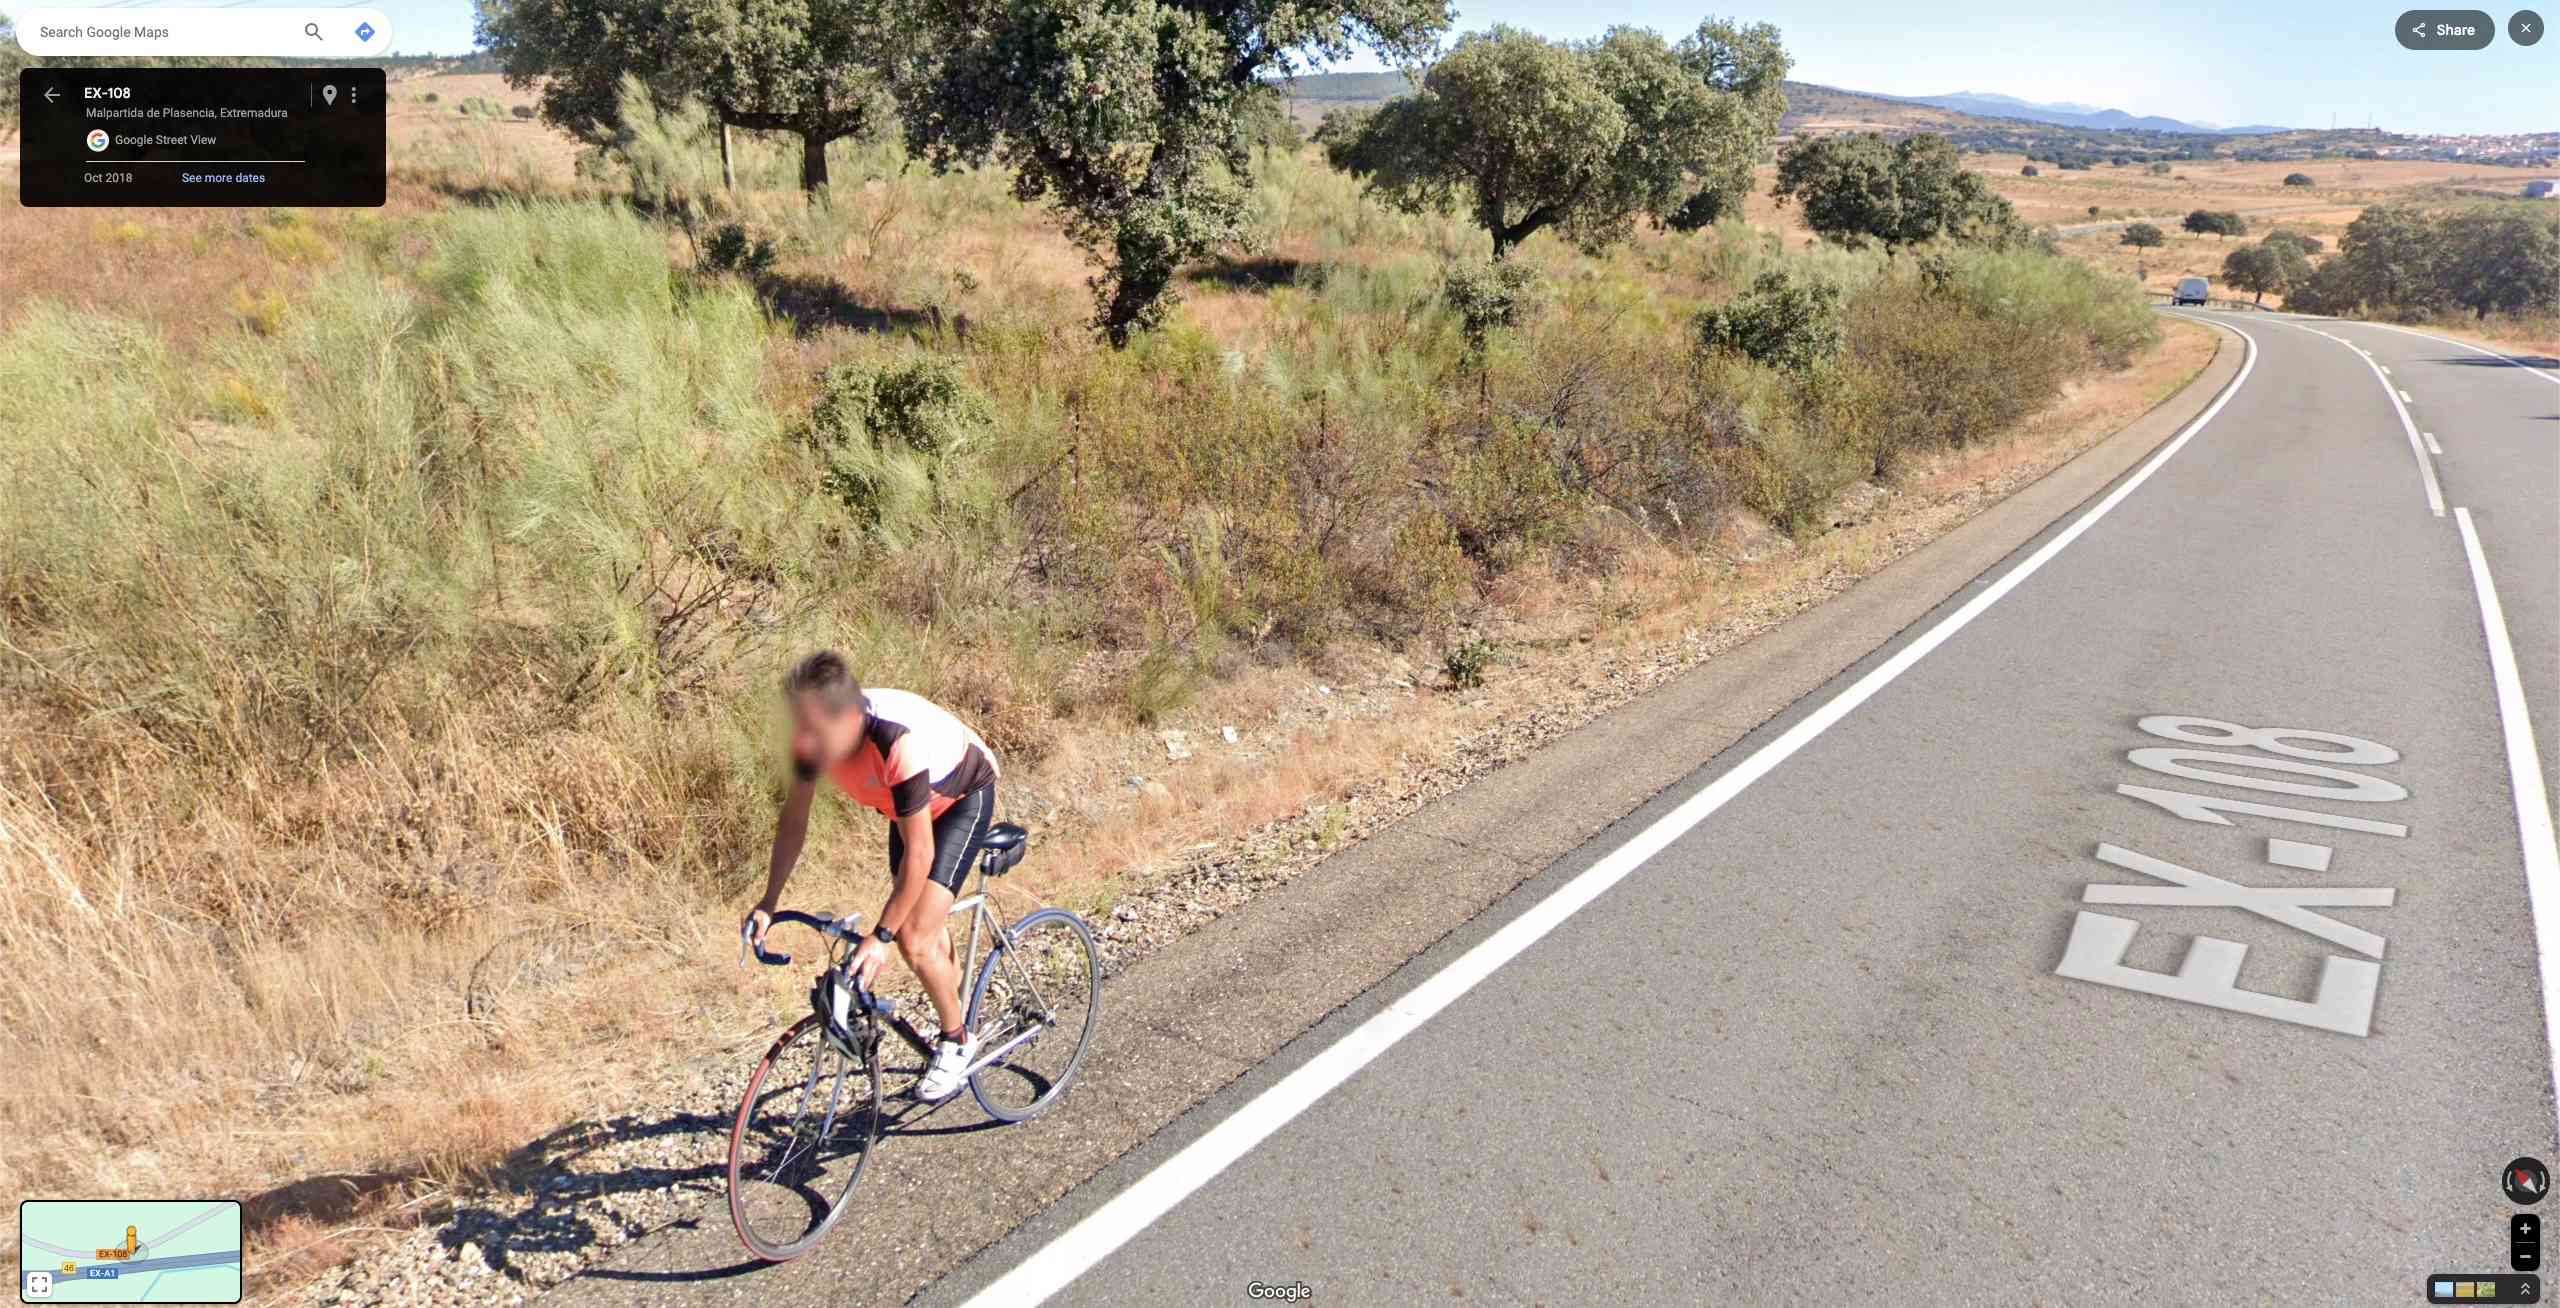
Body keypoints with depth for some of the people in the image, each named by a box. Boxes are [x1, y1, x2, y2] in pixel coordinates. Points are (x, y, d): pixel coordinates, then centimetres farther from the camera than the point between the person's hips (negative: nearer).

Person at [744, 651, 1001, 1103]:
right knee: (925, 928, 15)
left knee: (915, 939, -13)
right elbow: (794, 818, -9)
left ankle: (957, 1041, 11)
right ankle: (958, 1017, 38)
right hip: (911, 803, 7)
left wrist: (882, 936, -33)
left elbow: (918, 854, -37)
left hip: (963, 798, -7)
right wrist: (768, 903, -11)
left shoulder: (900, 743, -43)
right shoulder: (815, 737, -24)